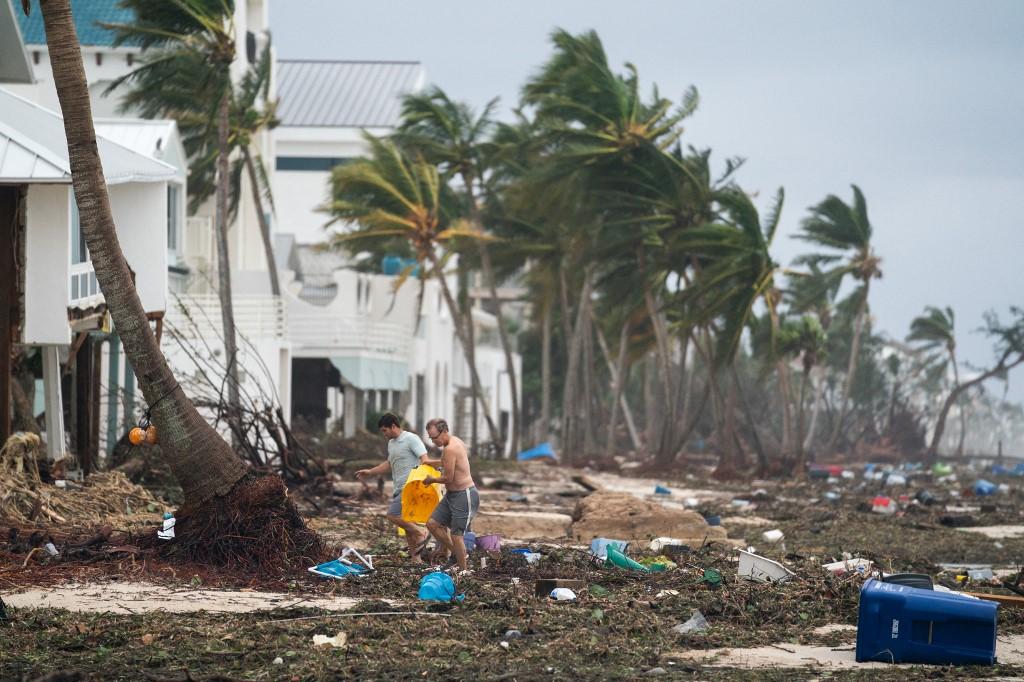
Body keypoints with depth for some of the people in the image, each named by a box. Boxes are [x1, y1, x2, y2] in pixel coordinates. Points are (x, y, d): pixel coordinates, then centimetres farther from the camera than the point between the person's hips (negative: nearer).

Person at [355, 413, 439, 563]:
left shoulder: (411, 439, -9)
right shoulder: (391, 443, 19)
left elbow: (424, 459, -19)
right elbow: (389, 464, 32)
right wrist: (369, 472, 31)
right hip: (399, 489, 9)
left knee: (393, 515, -18)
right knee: (407, 524, 8)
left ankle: (421, 534, -10)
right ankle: (415, 557, 12)